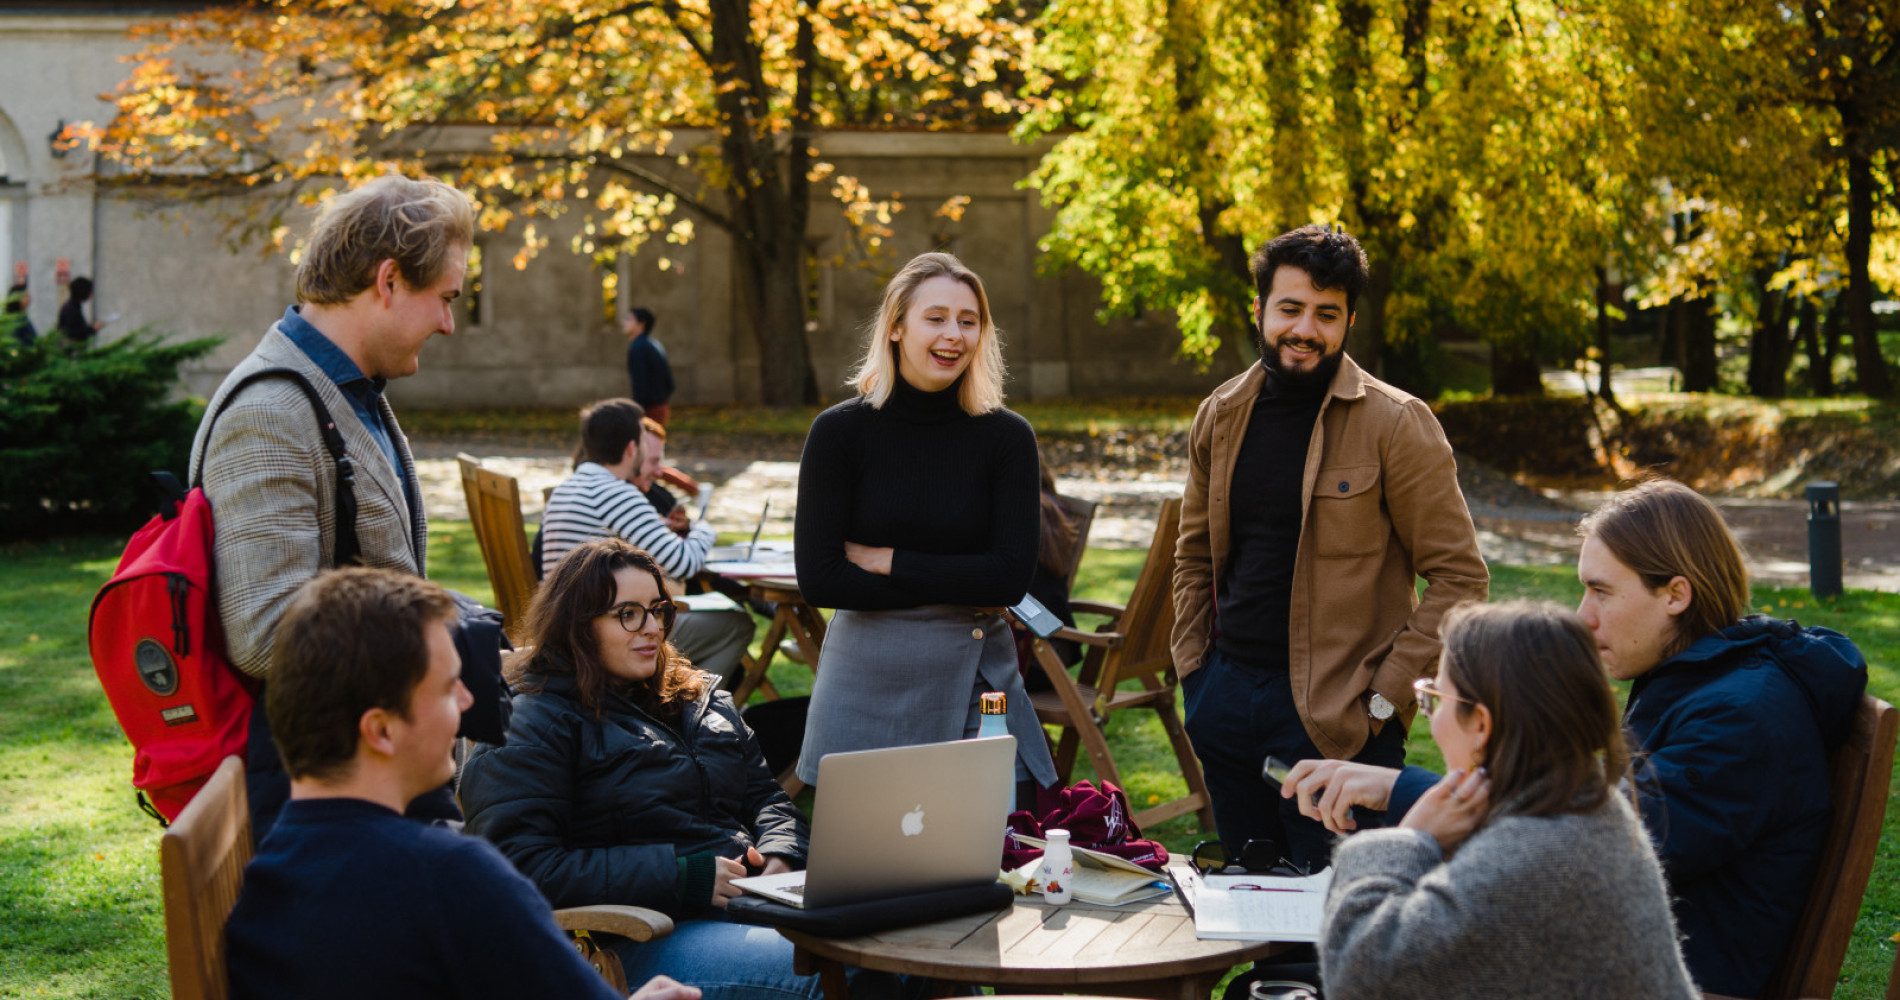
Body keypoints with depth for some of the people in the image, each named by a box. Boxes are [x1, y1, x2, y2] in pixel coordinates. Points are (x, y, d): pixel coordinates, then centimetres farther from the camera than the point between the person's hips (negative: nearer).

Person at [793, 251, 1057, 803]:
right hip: (869, 686, -1)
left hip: (977, 681, 1)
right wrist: (956, 589, -10)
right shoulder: (840, 431, -4)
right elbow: (818, 577, -9)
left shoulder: (1007, 437, -1)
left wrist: (887, 560, -10)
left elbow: (1012, 577, -8)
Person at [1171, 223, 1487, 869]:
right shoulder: (1220, 416, 8)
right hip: (1228, 694, 6)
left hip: (1334, 714, -5)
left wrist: (1383, 698, -13)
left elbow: (1459, 577, -9)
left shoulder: (1394, 424, -9)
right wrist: (1192, 670, 9)